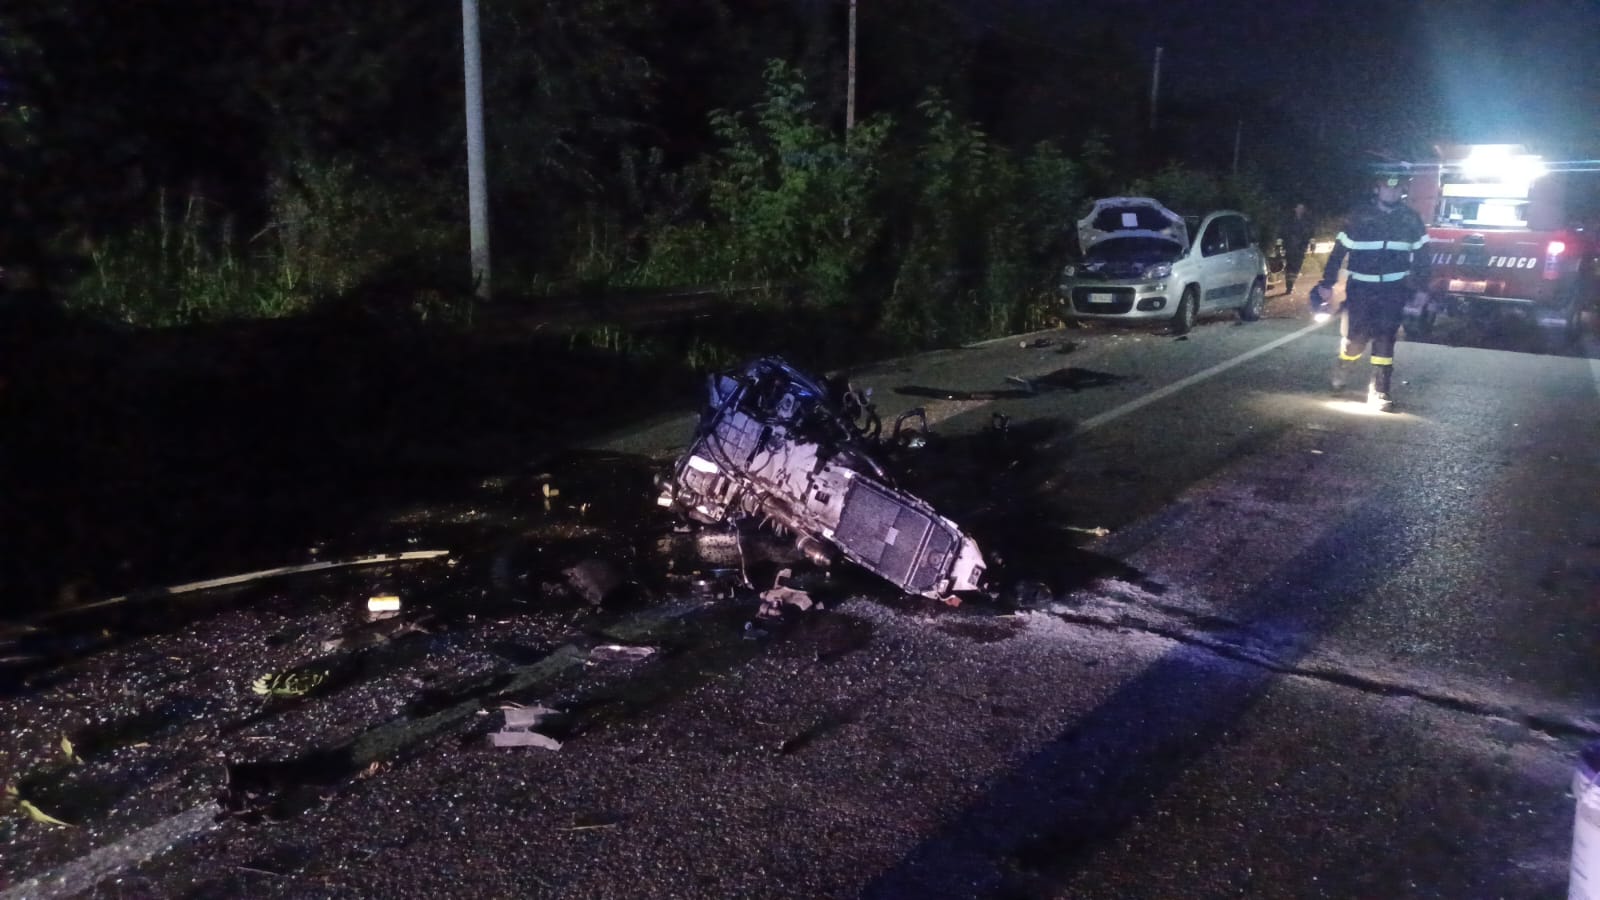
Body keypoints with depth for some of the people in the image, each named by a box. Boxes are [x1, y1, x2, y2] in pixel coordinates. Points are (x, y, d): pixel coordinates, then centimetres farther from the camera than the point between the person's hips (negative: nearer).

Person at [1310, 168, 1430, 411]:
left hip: (1393, 290, 1)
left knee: (1385, 340, -1)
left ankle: (1380, 390, 5)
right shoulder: (1359, 216, -5)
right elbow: (1339, 251, -3)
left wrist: (1421, 288, 9)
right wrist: (1327, 284, -5)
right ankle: (1342, 373, 30)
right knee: (1355, 336, 0)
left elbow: (1420, 255, 10)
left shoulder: (1411, 219, 2)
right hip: (1361, 287, -1)